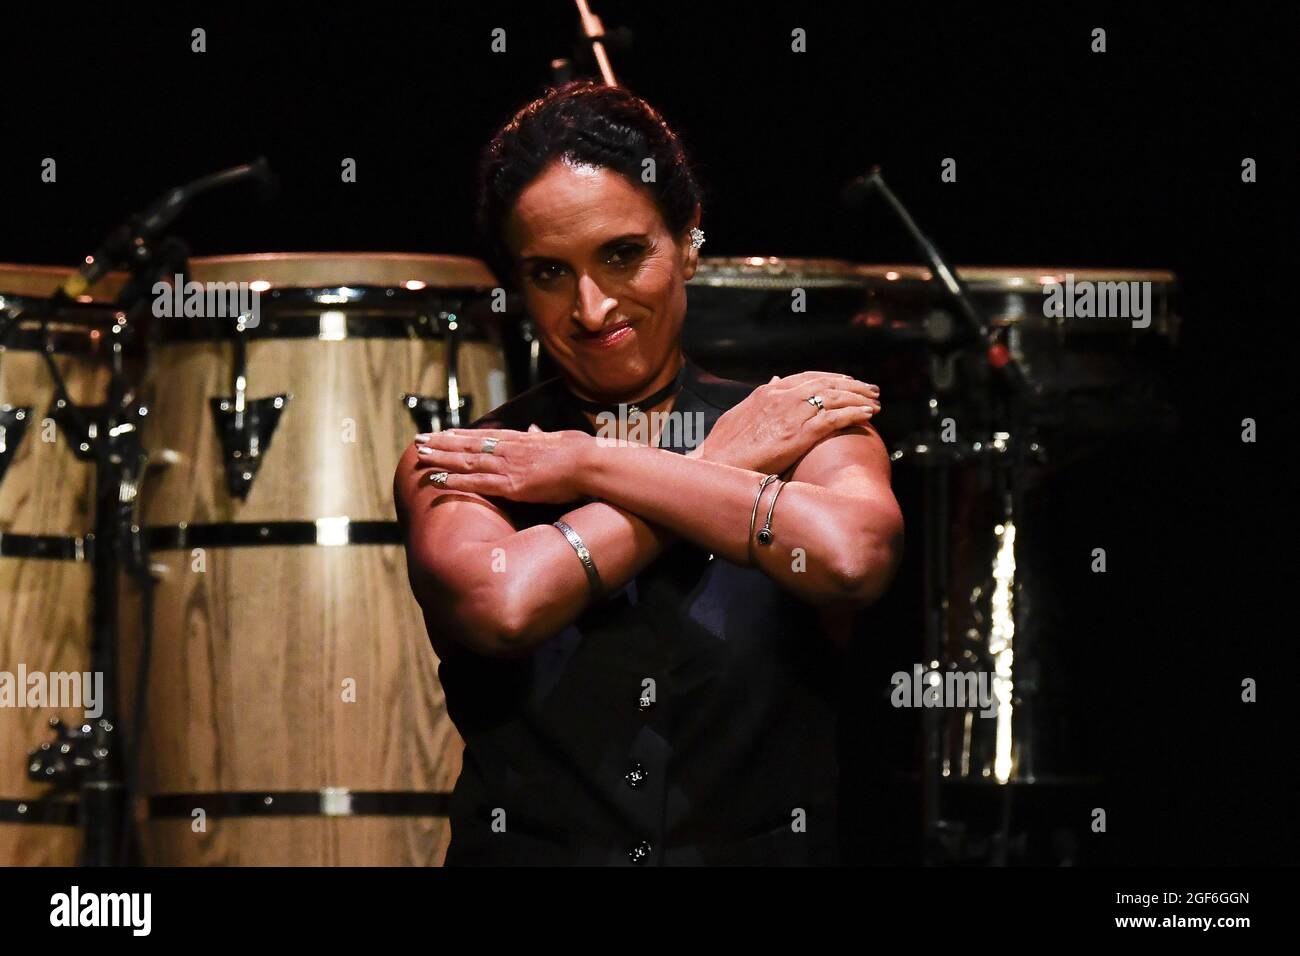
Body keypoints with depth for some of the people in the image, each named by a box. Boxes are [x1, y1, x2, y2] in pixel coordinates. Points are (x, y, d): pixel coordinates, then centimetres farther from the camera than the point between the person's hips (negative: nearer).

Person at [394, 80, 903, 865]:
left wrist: (588, 468, -5)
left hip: (760, 854, 0)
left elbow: (854, 555, -14)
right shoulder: (449, 465, 7)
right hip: (526, 857, 0)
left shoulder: (809, 428, 7)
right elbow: (500, 606, -13)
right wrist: (719, 466, -3)